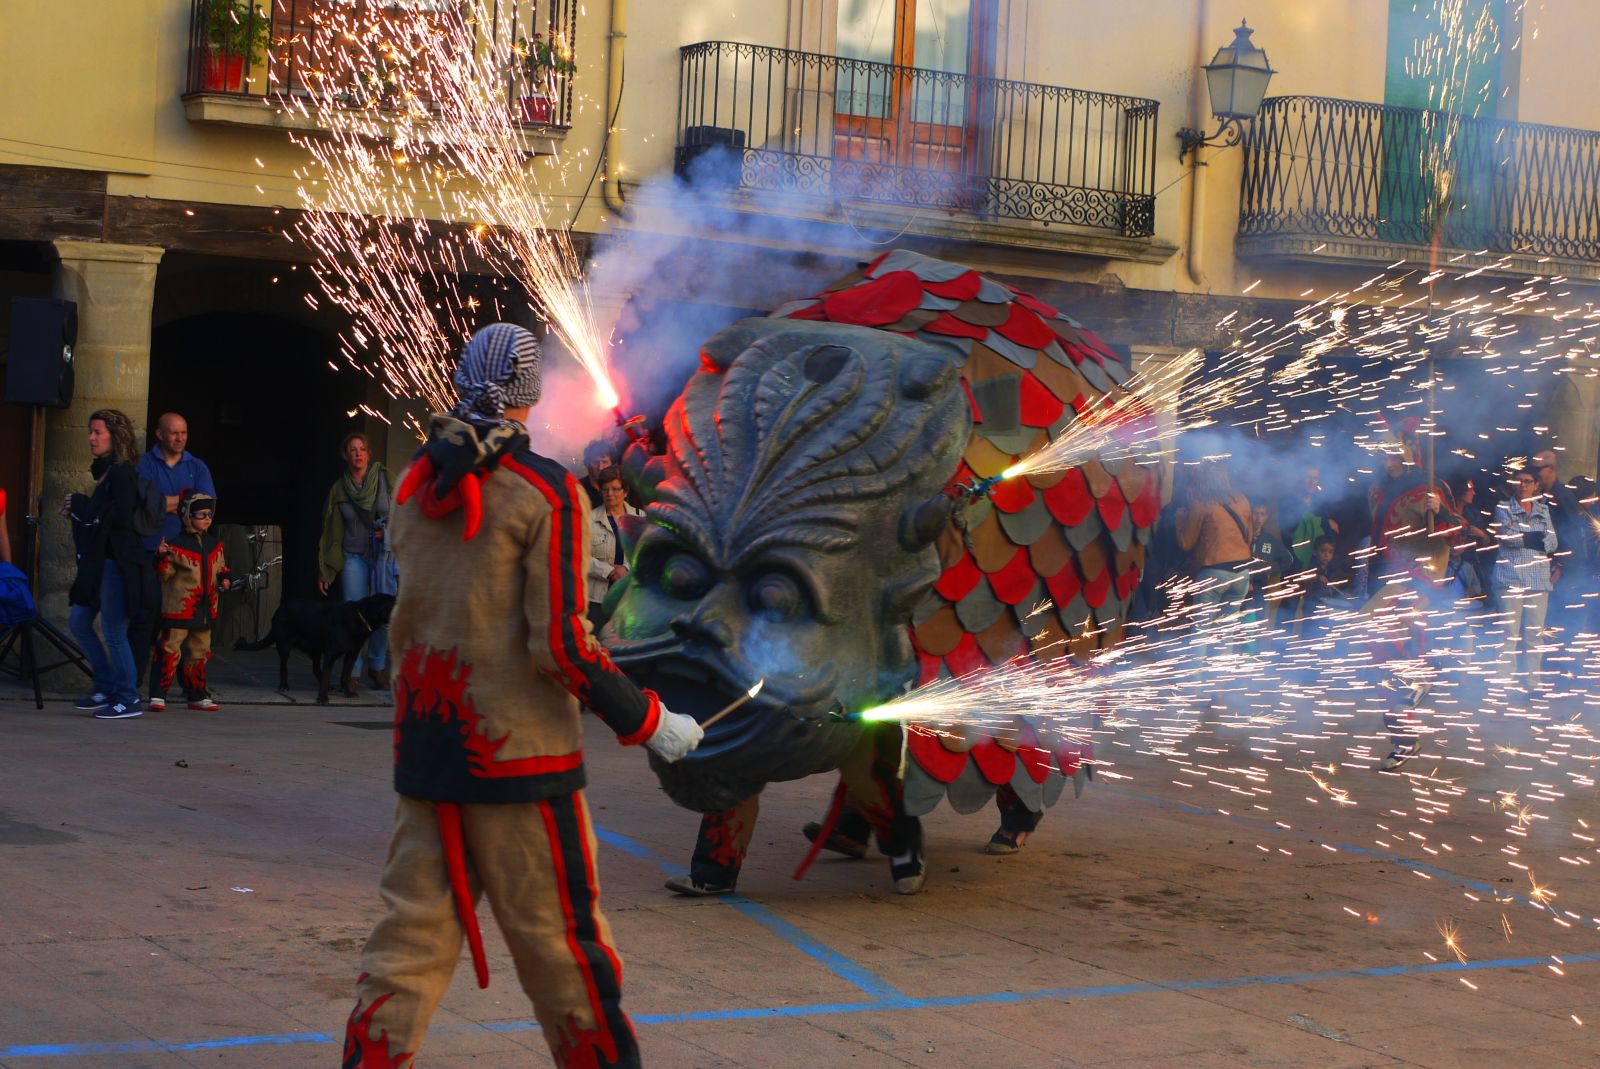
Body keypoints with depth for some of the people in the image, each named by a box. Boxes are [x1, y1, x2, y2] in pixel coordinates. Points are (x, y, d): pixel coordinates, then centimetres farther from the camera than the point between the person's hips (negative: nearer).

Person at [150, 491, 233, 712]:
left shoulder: (215, 545, 11)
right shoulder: (176, 545, -9)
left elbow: (222, 568, 24)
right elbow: (165, 574, -12)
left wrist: (225, 578, 3)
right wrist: (162, 557, -30)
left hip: (205, 610, 7)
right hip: (178, 609, -6)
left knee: (200, 652, 13)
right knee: (170, 650, -7)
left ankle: (197, 695, 23)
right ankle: (157, 695, -3)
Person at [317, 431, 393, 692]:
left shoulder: (384, 479, 1)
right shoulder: (339, 489, 5)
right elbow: (331, 531, 8)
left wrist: (389, 531, -13)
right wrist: (325, 571, 6)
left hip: (384, 554, -1)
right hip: (353, 557, 1)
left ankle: (377, 666, 13)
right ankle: (352, 673, 3)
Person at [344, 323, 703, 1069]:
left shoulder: (415, 485, 5)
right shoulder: (545, 491, -12)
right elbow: (561, 645, -16)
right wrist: (647, 722, -7)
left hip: (424, 747, 5)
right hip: (519, 751, -5)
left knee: (413, 931, 11)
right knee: (562, 944, 5)